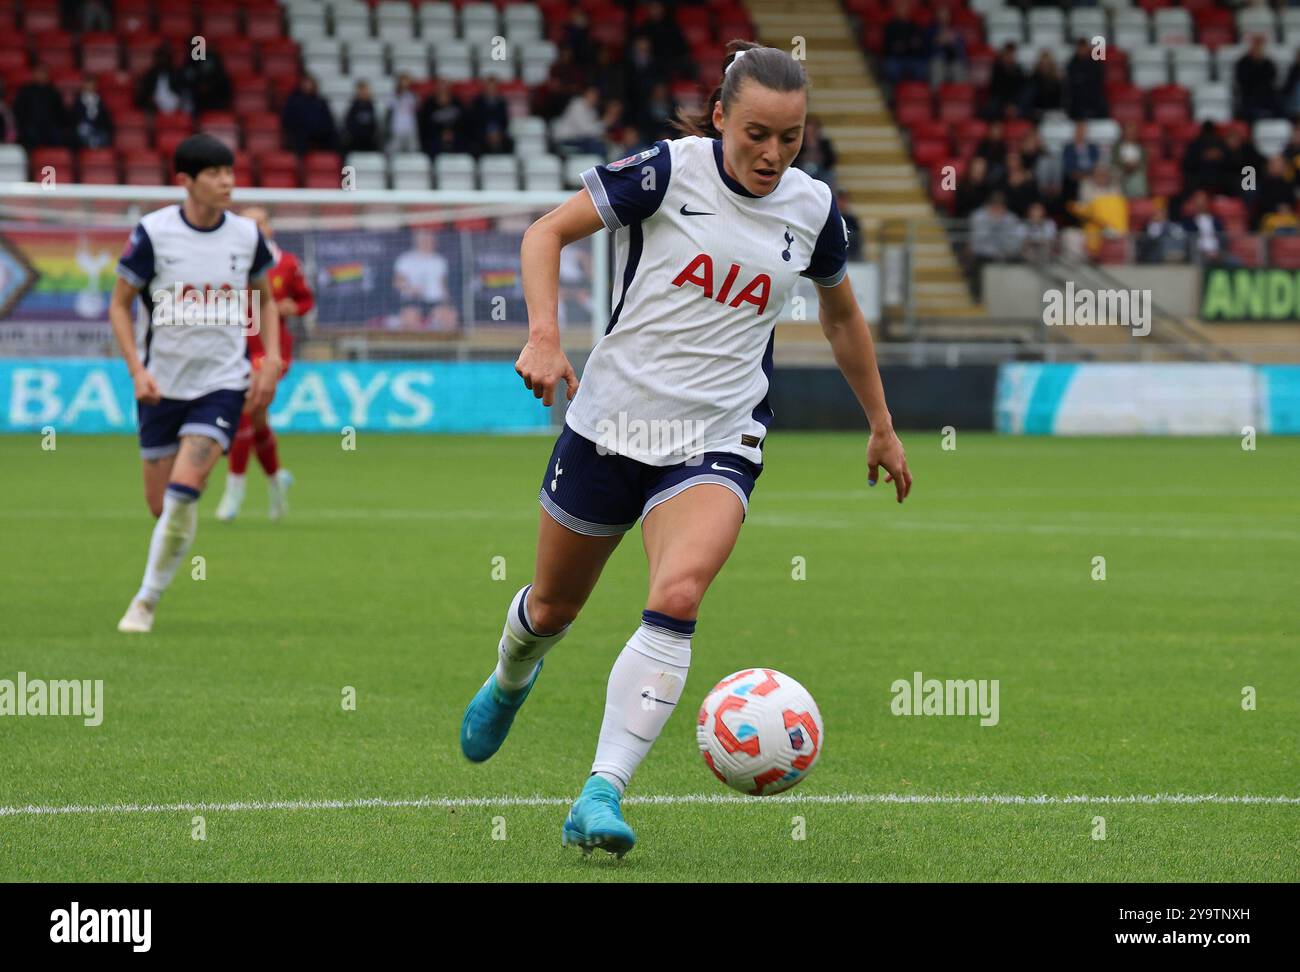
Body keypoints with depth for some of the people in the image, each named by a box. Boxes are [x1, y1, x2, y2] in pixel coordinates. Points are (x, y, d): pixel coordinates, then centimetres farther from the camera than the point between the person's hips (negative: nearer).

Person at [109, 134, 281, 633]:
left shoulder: (247, 235, -1)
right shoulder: (153, 232, -9)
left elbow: (266, 298, 16)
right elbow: (119, 303, 0)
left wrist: (270, 362, 5)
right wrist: (137, 368, -11)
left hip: (222, 382, 0)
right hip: (162, 385, 0)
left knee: (184, 490, -19)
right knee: (160, 504, 5)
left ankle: (147, 600, -7)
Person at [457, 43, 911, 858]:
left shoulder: (812, 209, 1)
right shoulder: (670, 171, -10)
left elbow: (842, 316, 19)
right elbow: (547, 232, -5)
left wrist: (882, 425, 25)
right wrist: (544, 335, -20)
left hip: (718, 444, 1)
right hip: (612, 417, -1)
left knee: (678, 595, -26)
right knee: (552, 608, 14)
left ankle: (603, 793, -27)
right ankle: (510, 682, 52)